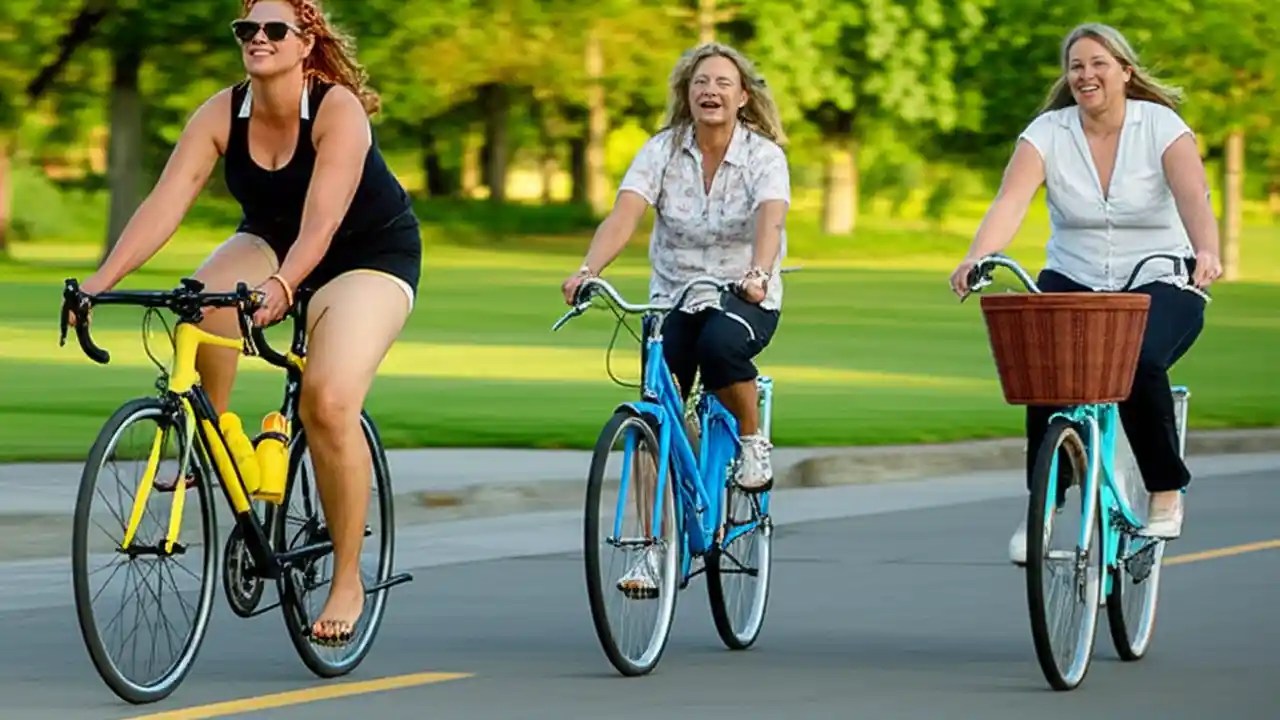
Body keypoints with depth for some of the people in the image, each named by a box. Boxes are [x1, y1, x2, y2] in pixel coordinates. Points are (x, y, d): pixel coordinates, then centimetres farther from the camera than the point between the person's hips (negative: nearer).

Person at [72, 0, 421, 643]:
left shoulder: (338, 109, -27)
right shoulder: (222, 114, -15)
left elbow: (322, 219, -40)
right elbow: (165, 203, -24)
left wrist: (281, 287, -58)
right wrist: (99, 283, -37)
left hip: (371, 253, -4)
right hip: (271, 242, 4)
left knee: (329, 401, -25)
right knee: (204, 301, -32)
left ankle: (348, 582, -13)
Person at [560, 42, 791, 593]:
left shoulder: (764, 155, -10)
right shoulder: (662, 150, -5)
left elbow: (770, 219, -28)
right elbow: (624, 214, -19)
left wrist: (758, 273, -49)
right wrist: (587, 271, -38)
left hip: (745, 300, -2)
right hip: (673, 298, 2)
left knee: (719, 344, -37)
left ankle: (752, 440, -10)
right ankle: (652, 547, -2)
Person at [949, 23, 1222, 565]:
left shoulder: (1161, 127, -8)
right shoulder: (1048, 132, -3)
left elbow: (1194, 198, -24)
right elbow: (1011, 200, -18)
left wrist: (1206, 254, -46)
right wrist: (977, 257, -38)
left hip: (1160, 284, -2)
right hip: (1073, 282, 2)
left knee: (1139, 361, -33)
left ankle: (1166, 494, -11)